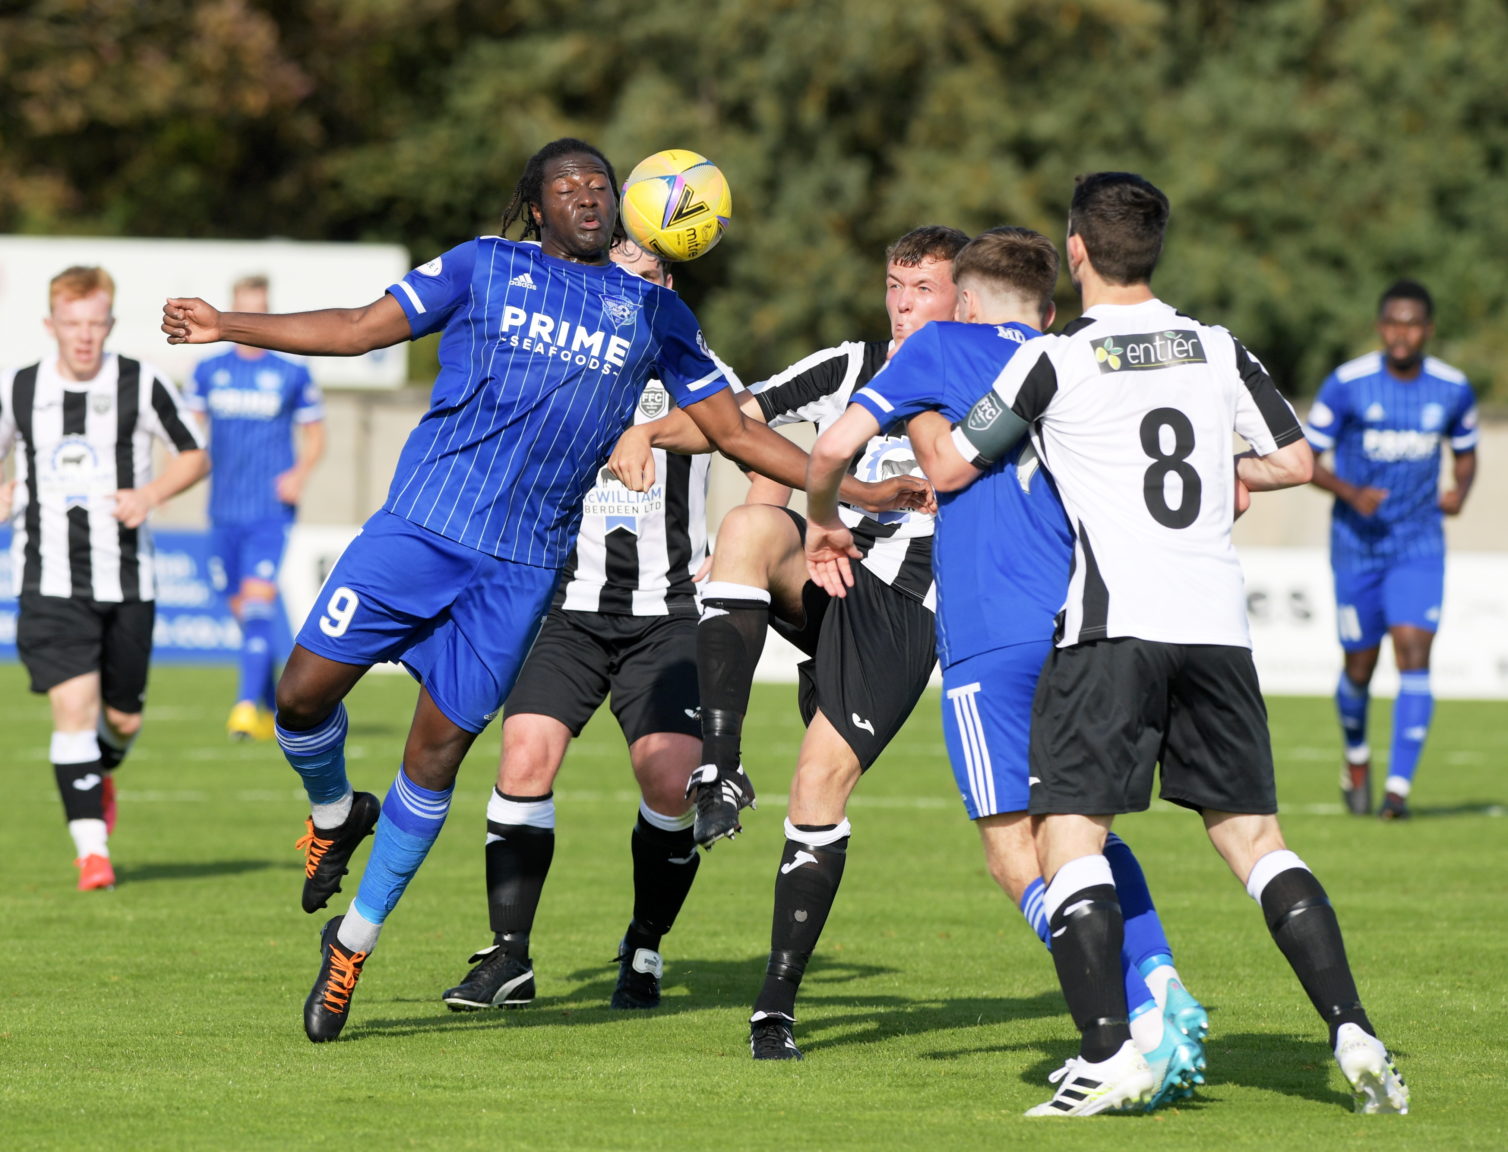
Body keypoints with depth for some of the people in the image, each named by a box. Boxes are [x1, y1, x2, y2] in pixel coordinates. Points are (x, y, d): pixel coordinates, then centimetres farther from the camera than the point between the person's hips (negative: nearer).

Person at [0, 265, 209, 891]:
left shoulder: (142, 386, -2)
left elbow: (195, 455, 8)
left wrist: (150, 495, -10)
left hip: (126, 579, 1)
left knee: (122, 717, 9)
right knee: (73, 705, -15)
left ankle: (101, 775, 46)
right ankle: (91, 848, -12)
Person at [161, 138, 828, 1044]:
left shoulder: (654, 313, 12)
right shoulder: (485, 268, 8)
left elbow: (736, 431, 16)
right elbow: (363, 328, 10)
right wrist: (227, 326, 5)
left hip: (525, 563, 1)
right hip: (420, 525, 0)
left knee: (439, 749, -1)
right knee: (304, 693, -11)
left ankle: (356, 940, 14)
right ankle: (336, 814, 23)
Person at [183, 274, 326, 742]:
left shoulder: (292, 374, 2)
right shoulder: (209, 371, 8)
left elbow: (315, 435, 9)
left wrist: (300, 473, -9)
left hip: (271, 509, -4)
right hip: (225, 510, 4)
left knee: (259, 602, -18)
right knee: (243, 612, 9)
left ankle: (247, 704, -23)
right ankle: (271, 708, 22)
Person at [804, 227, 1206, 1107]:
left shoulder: (944, 348, 10)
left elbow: (833, 449, 4)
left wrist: (824, 523, 22)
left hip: (992, 636, -5)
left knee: (1016, 849, -2)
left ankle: (1135, 1024, -17)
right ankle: (1159, 984, -3)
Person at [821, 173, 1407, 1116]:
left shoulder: (1055, 361, -1)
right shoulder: (1219, 350, 11)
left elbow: (950, 468, 6)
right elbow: (1297, 460, 19)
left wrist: (831, 518, 21)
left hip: (1114, 623, -5)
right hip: (1218, 622, 5)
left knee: (1069, 834, -3)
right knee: (1253, 835, 11)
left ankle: (1109, 1053, -17)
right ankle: (1352, 1030, -1)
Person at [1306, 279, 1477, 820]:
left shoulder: (1453, 390, -2)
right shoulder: (1347, 385, -10)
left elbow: (1465, 452, 15)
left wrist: (1460, 489, -7)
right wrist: (1351, 493, -22)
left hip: (1419, 544, 1)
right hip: (1358, 543, -1)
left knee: (1414, 653, -15)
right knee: (1360, 667, 5)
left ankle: (1398, 788, -15)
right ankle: (1356, 758, 36)